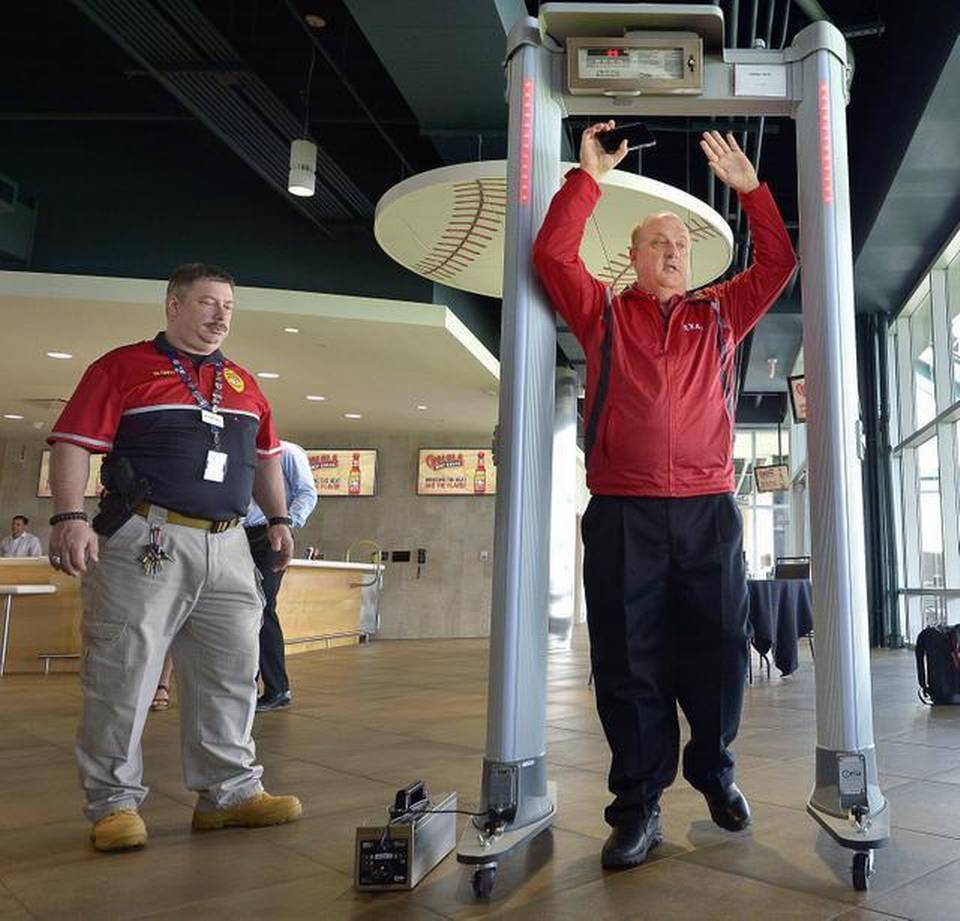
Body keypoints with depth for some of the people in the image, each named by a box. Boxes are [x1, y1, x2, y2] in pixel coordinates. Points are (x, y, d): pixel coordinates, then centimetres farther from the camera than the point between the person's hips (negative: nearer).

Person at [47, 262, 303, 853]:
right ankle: (115, 801, 15)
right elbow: (73, 443, -6)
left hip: (228, 546, 6)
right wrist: (71, 517, -17)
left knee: (231, 676, 8)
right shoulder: (124, 367, 1)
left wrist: (278, 519, 17)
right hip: (146, 543, -5)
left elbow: (266, 459, 24)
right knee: (123, 676, 0)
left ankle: (231, 791, 19)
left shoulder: (245, 384, 18)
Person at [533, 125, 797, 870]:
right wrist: (588, 177, 5)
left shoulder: (719, 315, 18)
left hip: (710, 509, 2)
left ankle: (714, 772, 30)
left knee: (718, 648, 8)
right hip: (622, 512, -2)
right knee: (629, 657, 0)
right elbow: (552, 254, 3)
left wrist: (749, 187, 12)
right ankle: (638, 803, 10)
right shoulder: (603, 313, 12)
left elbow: (778, 264, 16)